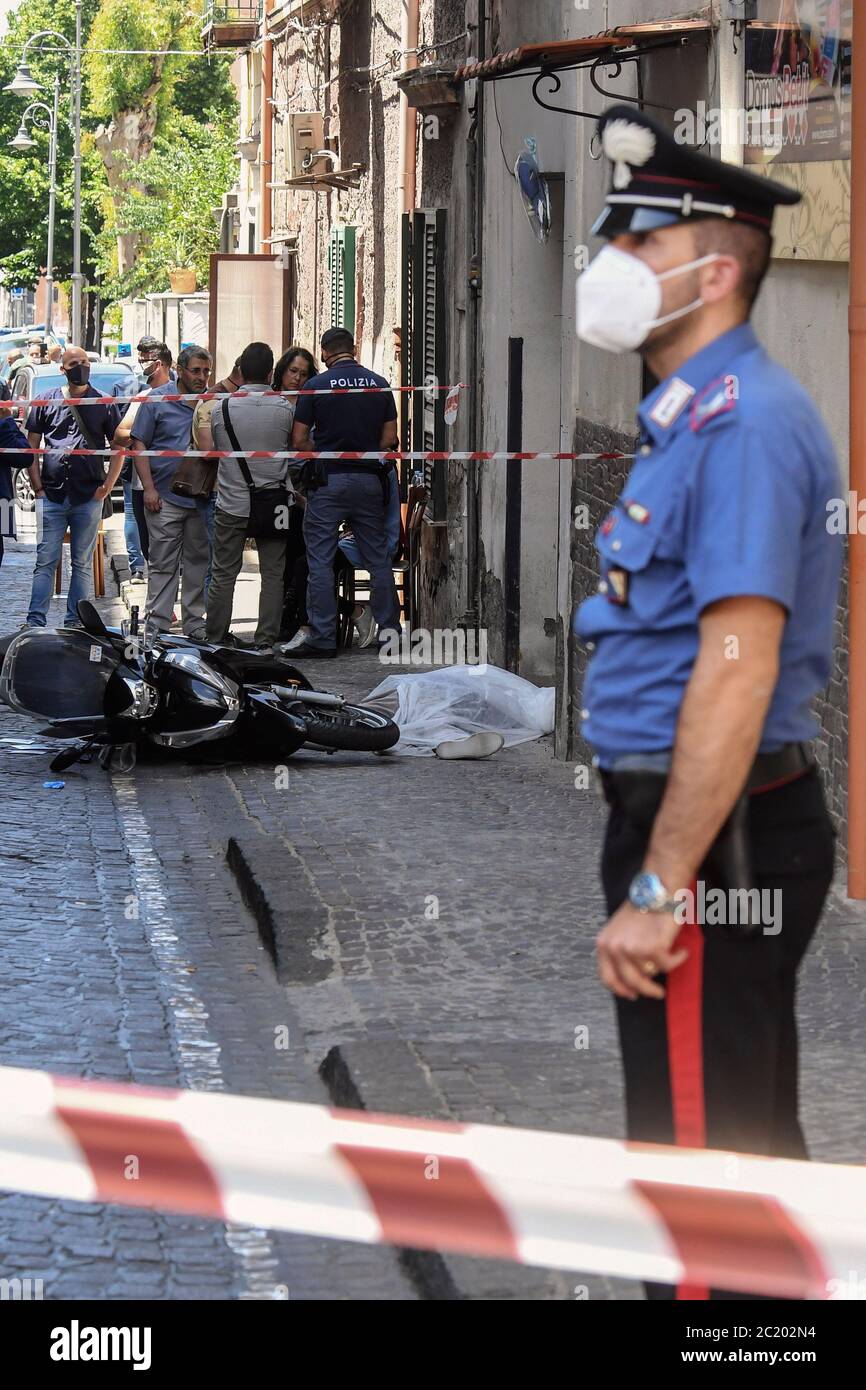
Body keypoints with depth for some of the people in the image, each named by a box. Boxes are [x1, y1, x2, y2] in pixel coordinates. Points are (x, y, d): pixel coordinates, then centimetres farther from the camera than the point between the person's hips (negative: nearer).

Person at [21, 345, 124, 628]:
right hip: (52, 496, 0)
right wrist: (38, 488, 0)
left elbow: (119, 448, 10)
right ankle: (35, 621, -5)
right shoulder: (47, 401, 7)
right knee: (45, 560, -4)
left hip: (89, 498, 0)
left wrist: (107, 487, 0)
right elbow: (32, 446, 9)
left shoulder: (103, 404, 6)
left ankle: (74, 621, 9)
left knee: (82, 563, 5)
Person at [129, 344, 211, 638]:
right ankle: (157, 623, 0)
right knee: (163, 564, -2)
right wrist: (149, 488, -8)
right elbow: (140, 445, -1)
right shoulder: (157, 400, 0)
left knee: (199, 562, 8)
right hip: (165, 498, -3)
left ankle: (195, 622, 15)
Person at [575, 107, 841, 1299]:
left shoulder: (743, 421, -17)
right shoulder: (692, 416, 15)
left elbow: (738, 671, -25)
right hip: (696, 828, 11)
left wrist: (659, 889, -25)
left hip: (713, 837, -11)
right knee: (753, 1150, 18)